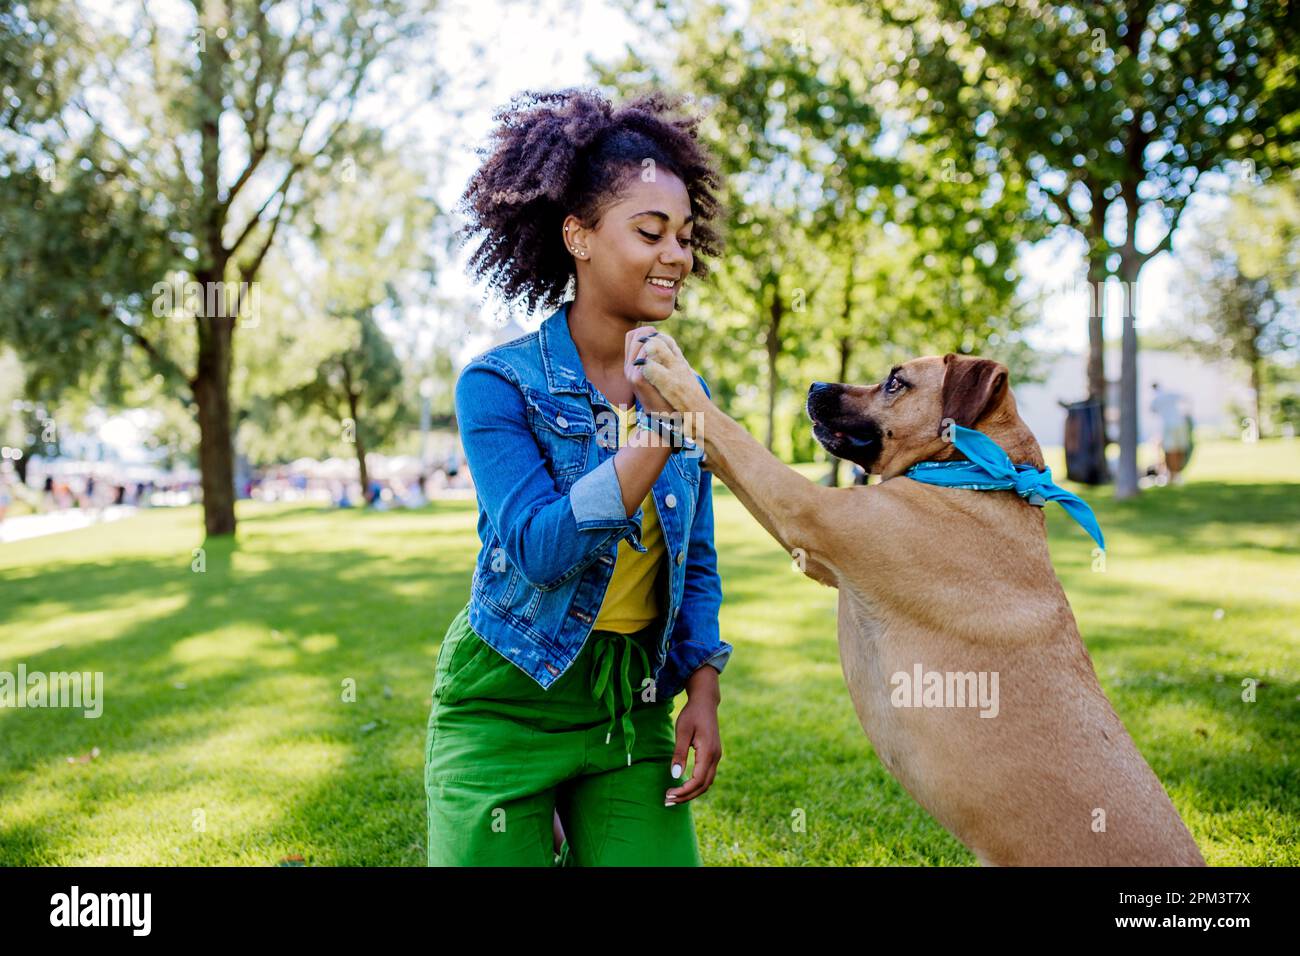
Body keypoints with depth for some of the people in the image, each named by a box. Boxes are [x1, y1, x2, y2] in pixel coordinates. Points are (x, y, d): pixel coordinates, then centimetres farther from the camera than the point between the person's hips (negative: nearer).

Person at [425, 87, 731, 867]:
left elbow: (698, 562, 9)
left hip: (633, 702, 4)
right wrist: (654, 429, -28)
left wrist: (704, 693, 1)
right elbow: (540, 551, -22)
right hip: (510, 697, -3)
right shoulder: (500, 384, -11)